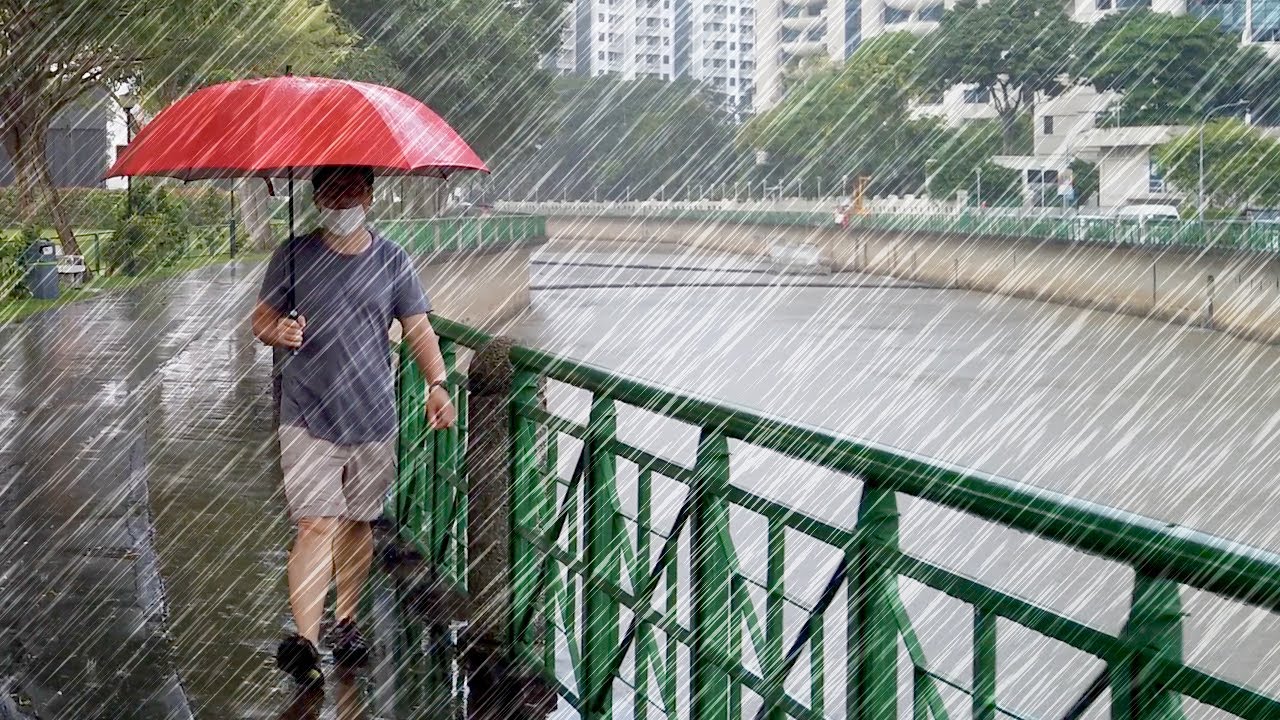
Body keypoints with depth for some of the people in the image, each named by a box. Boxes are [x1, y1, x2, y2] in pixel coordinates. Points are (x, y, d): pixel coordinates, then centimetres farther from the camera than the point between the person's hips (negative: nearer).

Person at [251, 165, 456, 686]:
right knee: (315, 526, -12)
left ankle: (346, 623, 28)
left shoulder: (392, 261, 5)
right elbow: (261, 318, 6)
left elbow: (418, 329, 3)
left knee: (358, 522, 12)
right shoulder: (294, 256, 2)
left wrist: (436, 383, -13)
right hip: (308, 417, -2)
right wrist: (276, 331, -19)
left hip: (373, 419, 2)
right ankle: (303, 640, -14)